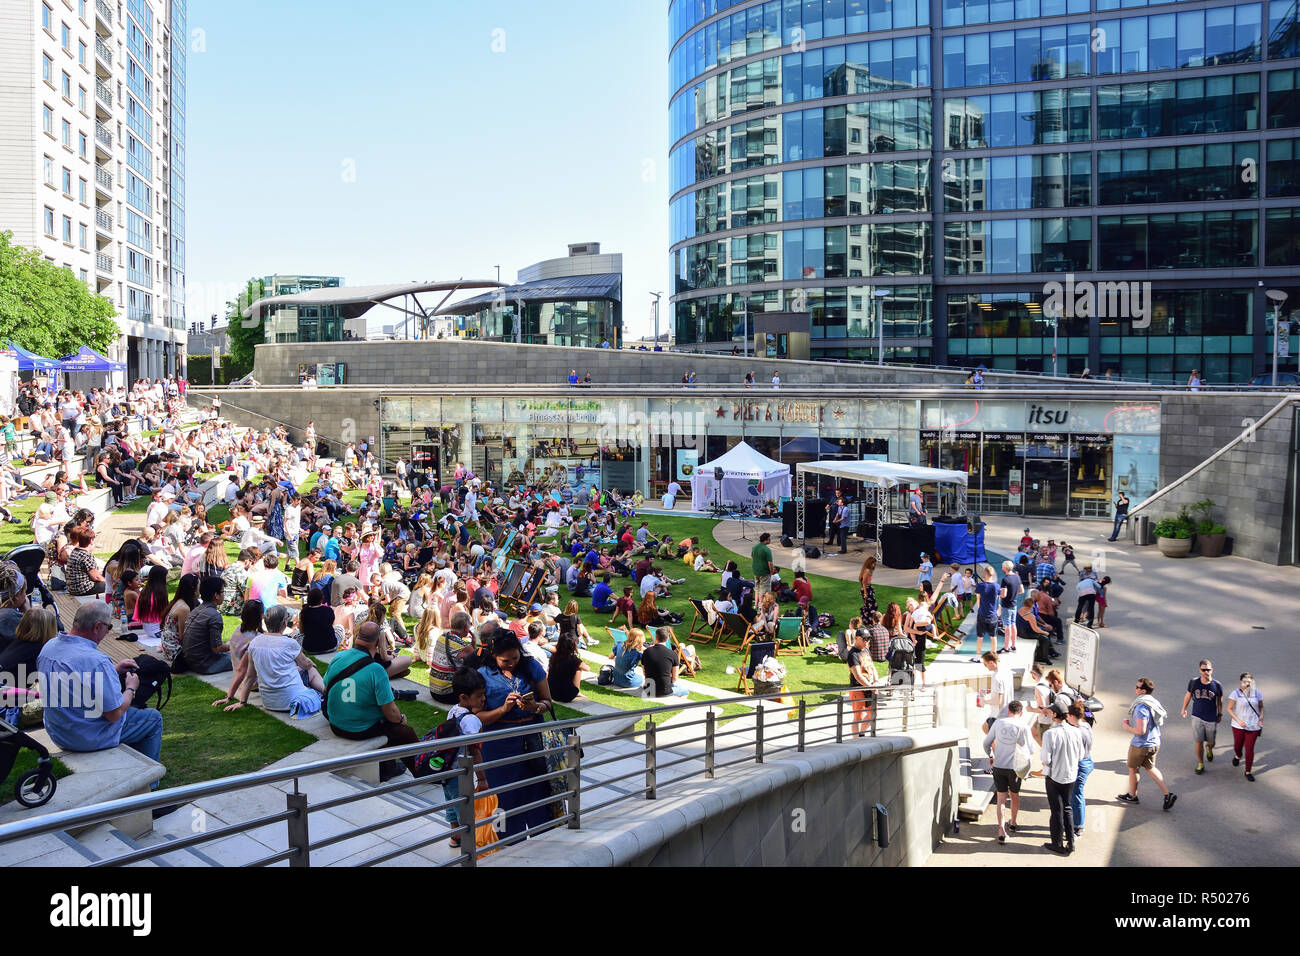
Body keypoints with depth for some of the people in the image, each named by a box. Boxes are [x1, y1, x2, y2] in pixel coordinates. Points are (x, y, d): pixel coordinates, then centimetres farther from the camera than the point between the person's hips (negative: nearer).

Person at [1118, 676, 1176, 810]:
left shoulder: (1142, 707, -28)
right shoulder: (1153, 702, 1)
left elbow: (1141, 730, -29)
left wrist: (1127, 727, -13)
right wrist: (1131, 721, 10)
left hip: (1141, 745, -8)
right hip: (1154, 743, 8)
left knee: (1133, 769, 13)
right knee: (1150, 768, 23)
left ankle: (1132, 796, 29)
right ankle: (1168, 794, 15)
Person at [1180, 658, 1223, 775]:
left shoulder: (1217, 685, -14)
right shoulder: (1194, 682, -13)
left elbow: (1220, 700, 3)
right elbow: (1188, 695, 4)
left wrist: (1220, 714, 13)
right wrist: (1184, 709, 14)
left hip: (1211, 719, 0)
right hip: (1197, 717, 0)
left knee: (1211, 743, 15)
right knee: (1198, 742, -2)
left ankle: (1209, 750, 51)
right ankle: (1200, 764, 18)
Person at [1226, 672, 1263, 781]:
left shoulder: (1257, 693, -3)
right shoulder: (1235, 693, -12)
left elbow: (1261, 707, 12)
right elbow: (1229, 709, -8)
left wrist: (1261, 718, -4)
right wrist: (1238, 720, -18)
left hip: (1253, 726, 1)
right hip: (1239, 726, -1)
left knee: (1250, 749, 2)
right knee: (1238, 746, 16)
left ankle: (1248, 772, 17)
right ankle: (1238, 756, 52)